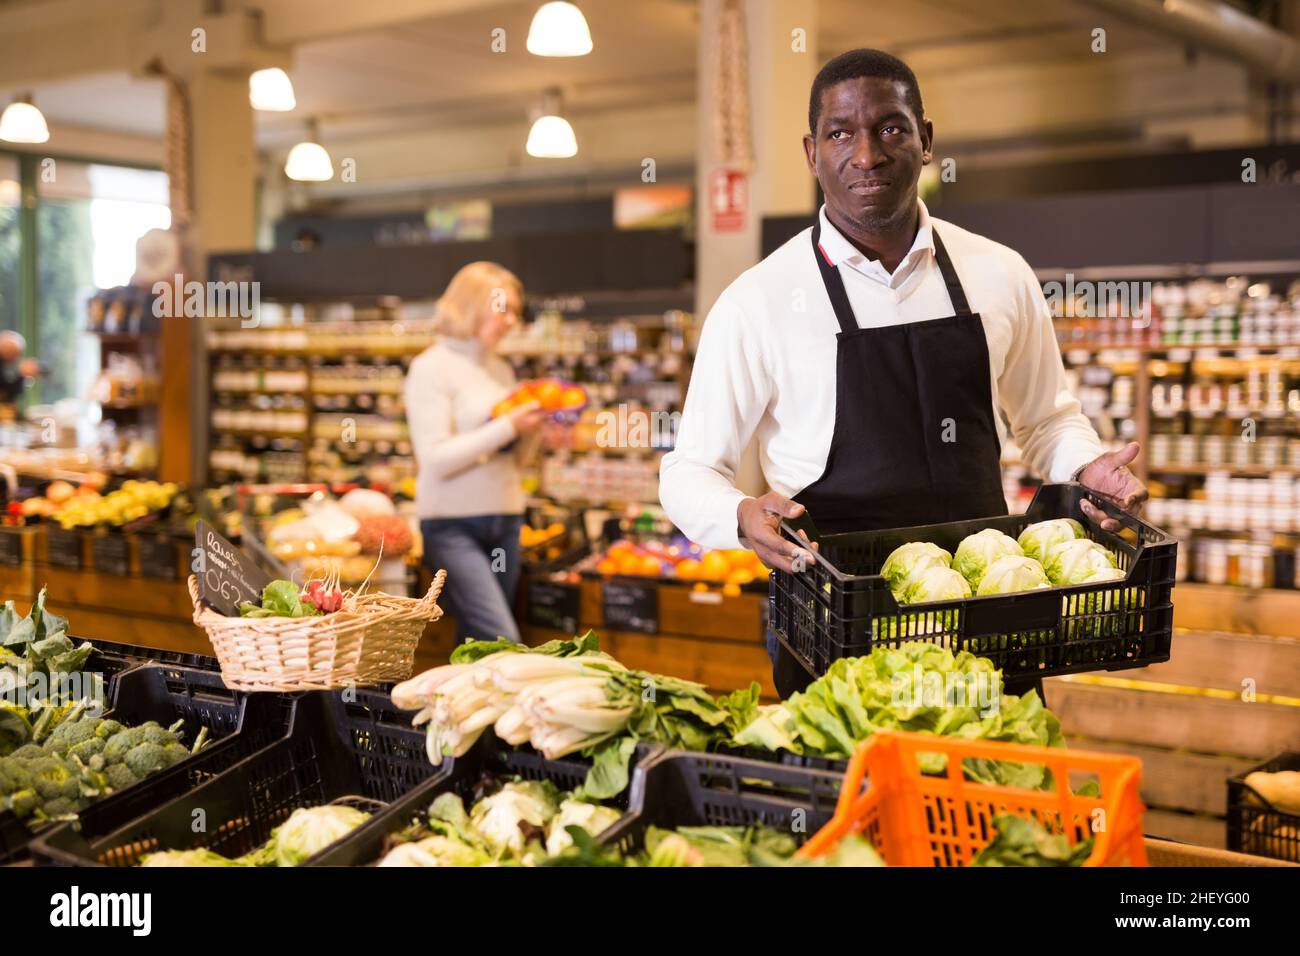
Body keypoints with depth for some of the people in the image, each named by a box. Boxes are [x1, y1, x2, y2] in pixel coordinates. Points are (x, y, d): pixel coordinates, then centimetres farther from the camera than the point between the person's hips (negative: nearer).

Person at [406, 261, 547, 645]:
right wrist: (508, 426, -18)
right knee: (503, 643, -16)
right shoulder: (432, 368, -6)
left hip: (504, 519, 7)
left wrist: (534, 425, -2)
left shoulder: (502, 369, 14)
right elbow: (436, 458, -15)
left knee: (475, 645, 8)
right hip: (453, 524, -7)